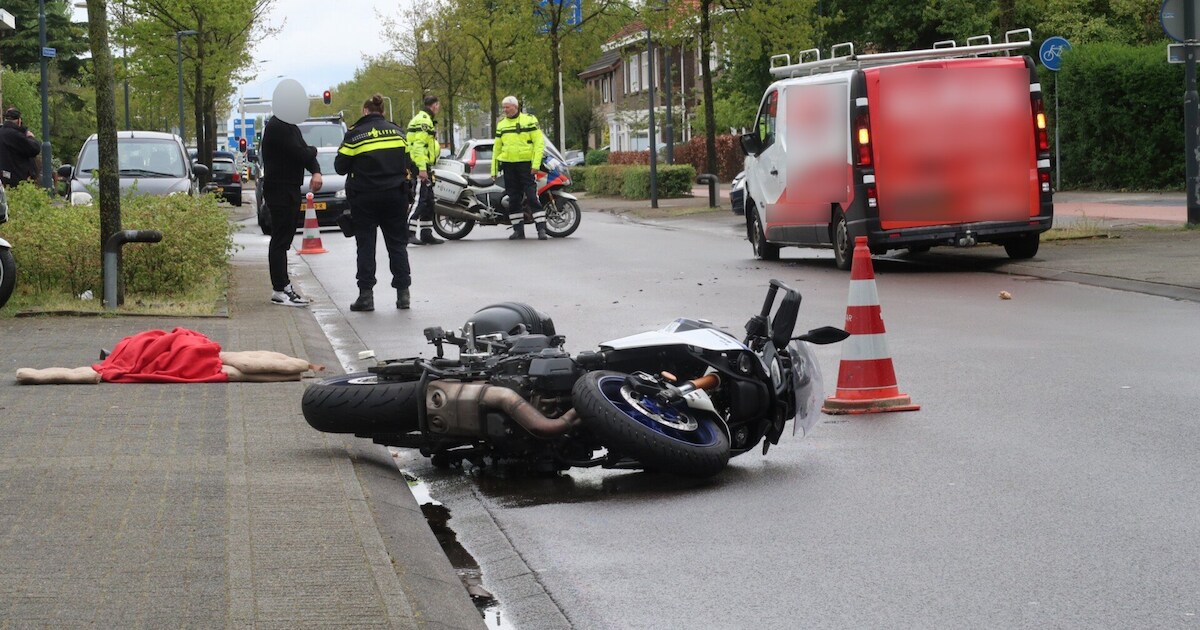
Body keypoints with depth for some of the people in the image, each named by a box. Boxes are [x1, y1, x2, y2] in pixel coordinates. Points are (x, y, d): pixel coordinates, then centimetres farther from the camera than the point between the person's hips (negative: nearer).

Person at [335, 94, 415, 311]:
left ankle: (366, 294, 0)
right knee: (397, 244, 10)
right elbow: (408, 162, 7)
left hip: (364, 198, -2)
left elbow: (340, 167, -5)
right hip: (395, 195, 2)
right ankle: (403, 292, 6)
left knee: (365, 245, 4)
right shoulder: (396, 131, 3)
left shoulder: (354, 134, -7)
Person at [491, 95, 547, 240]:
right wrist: (493, 169, 15)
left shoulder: (529, 120, 0)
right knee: (513, 199, 5)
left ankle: (541, 228, -11)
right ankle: (518, 229, 11)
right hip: (508, 165, 5)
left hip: (526, 164, -5)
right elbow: (497, 147, 19)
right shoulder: (501, 124, 14)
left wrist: (536, 164, -13)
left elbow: (539, 143, -4)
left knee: (532, 197, -10)